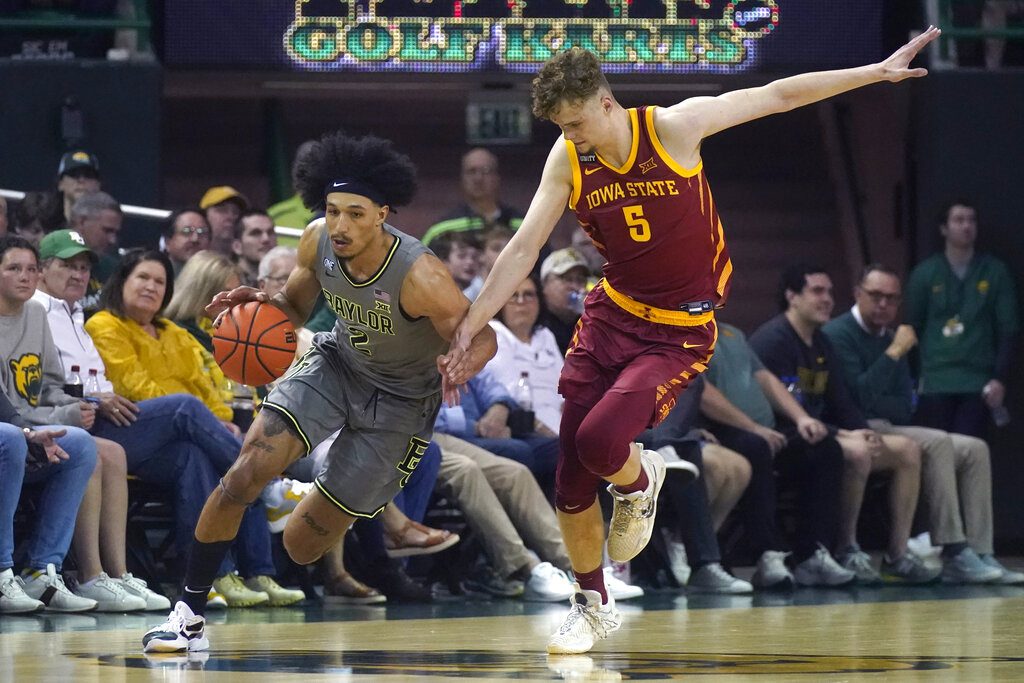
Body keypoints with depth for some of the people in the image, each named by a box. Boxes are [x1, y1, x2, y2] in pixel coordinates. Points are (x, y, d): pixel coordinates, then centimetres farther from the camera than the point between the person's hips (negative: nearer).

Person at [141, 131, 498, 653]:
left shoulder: (418, 275, -33)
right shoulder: (318, 242, -17)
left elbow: (483, 338, -23)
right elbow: (295, 308, 3)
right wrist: (261, 302, -21)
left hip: (400, 398, -4)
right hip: (337, 363, 4)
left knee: (302, 545, 0)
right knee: (244, 475, -19)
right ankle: (189, 615, -7)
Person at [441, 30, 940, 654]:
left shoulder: (676, 127, -16)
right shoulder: (567, 160, -7)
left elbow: (779, 95, -7)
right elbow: (523, 250, -2)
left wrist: (879, 71, -5)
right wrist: (467, 332, -5)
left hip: (680, 332, -4)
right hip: (611, 314, 4)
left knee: (598, 441, -26)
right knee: (571, 483, 2)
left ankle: (640, 484, 11)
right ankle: (593, 606, 23)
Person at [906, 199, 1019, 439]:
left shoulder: (995, 273, 7)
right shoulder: (924, 274, 7)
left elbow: (1008, 330, 6)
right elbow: (913, 329, 9)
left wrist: (1000, 378, -4)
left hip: (977, 383, 0)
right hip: (934, 382, 0)